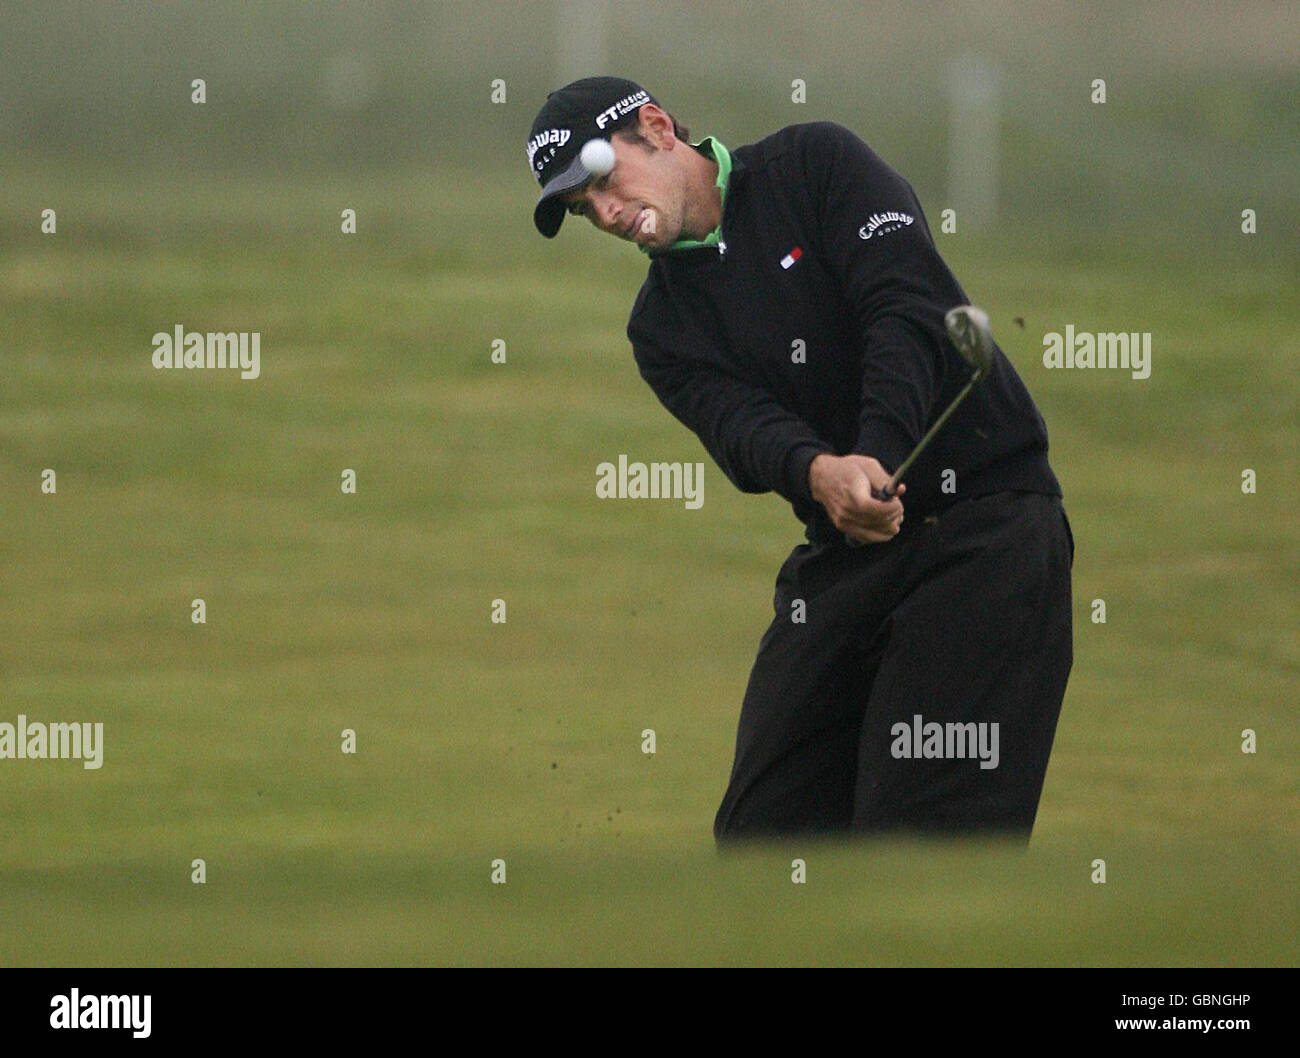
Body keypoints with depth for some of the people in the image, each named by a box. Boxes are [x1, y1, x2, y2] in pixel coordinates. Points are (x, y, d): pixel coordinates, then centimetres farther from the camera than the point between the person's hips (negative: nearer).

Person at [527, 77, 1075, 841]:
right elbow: (740, 425, -7)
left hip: (985, 517, -6)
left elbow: (909, 307, -14)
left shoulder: (817, 164, 0)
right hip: (845, 551, 6)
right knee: (762, 830, 3)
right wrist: (819, 473, -31)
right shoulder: (663, 326, 12)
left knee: (926, 830, -16)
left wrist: (877, 456, -31)